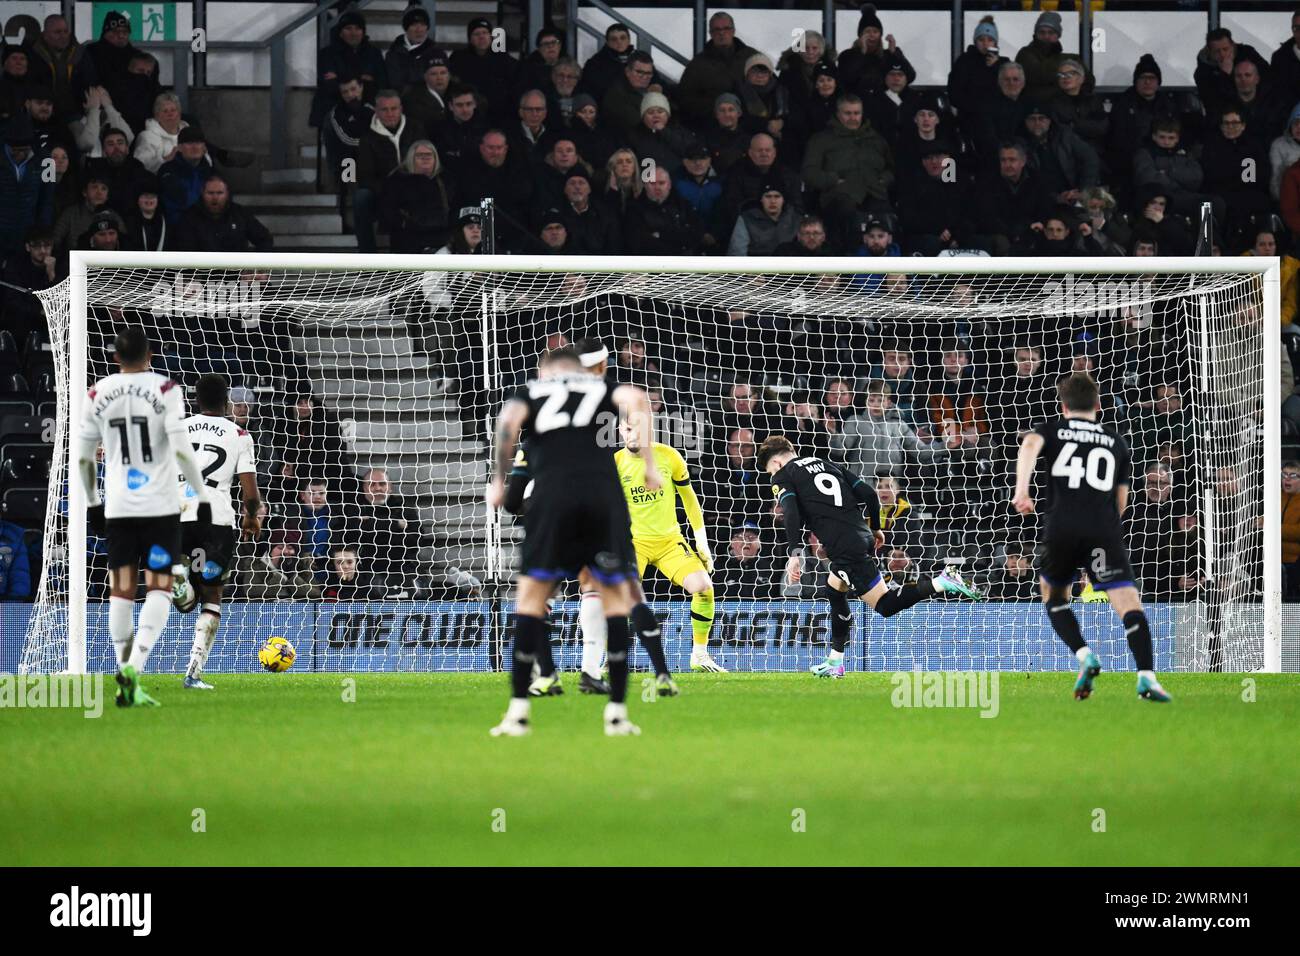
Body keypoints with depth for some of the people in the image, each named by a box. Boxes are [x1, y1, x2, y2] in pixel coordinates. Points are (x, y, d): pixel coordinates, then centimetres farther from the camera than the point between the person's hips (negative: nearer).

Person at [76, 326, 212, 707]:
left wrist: (92, 502, 22)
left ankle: (125, 678, 6)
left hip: (118, 506, 3)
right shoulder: (164, 390, -6)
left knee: (121, 590, 7)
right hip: (160, 505, -3)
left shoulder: (99, 394, 5)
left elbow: (84, 457, 9)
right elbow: (181, 449, -14)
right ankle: (134, 666, -18)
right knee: (160, 588, 1)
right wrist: (202, 495, -6)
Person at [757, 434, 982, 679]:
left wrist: (794, 553, -20)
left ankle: (940, 583, -22)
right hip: (862, 537, 8)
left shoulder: (782, 477, 6)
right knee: (834, 592, 27)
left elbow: (791, 513, -14)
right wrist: (875, 528, 28)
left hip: (843, 546, -8)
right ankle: (835, 663, 30)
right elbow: (868, 493, 17)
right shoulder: (827, 465, 24)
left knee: (885, 605, -6)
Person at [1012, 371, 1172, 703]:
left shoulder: (1051, 430, 16)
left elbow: (1030, 445, -9)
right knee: (1128, 601, -8)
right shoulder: (1116, 442, 21)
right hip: (1105, 532, 0)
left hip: (1061, 529, 0)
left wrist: (1021, 490, -19)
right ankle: (1146, 676, -27)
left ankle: (1085, 656, 1)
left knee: (1053, 596, 23)